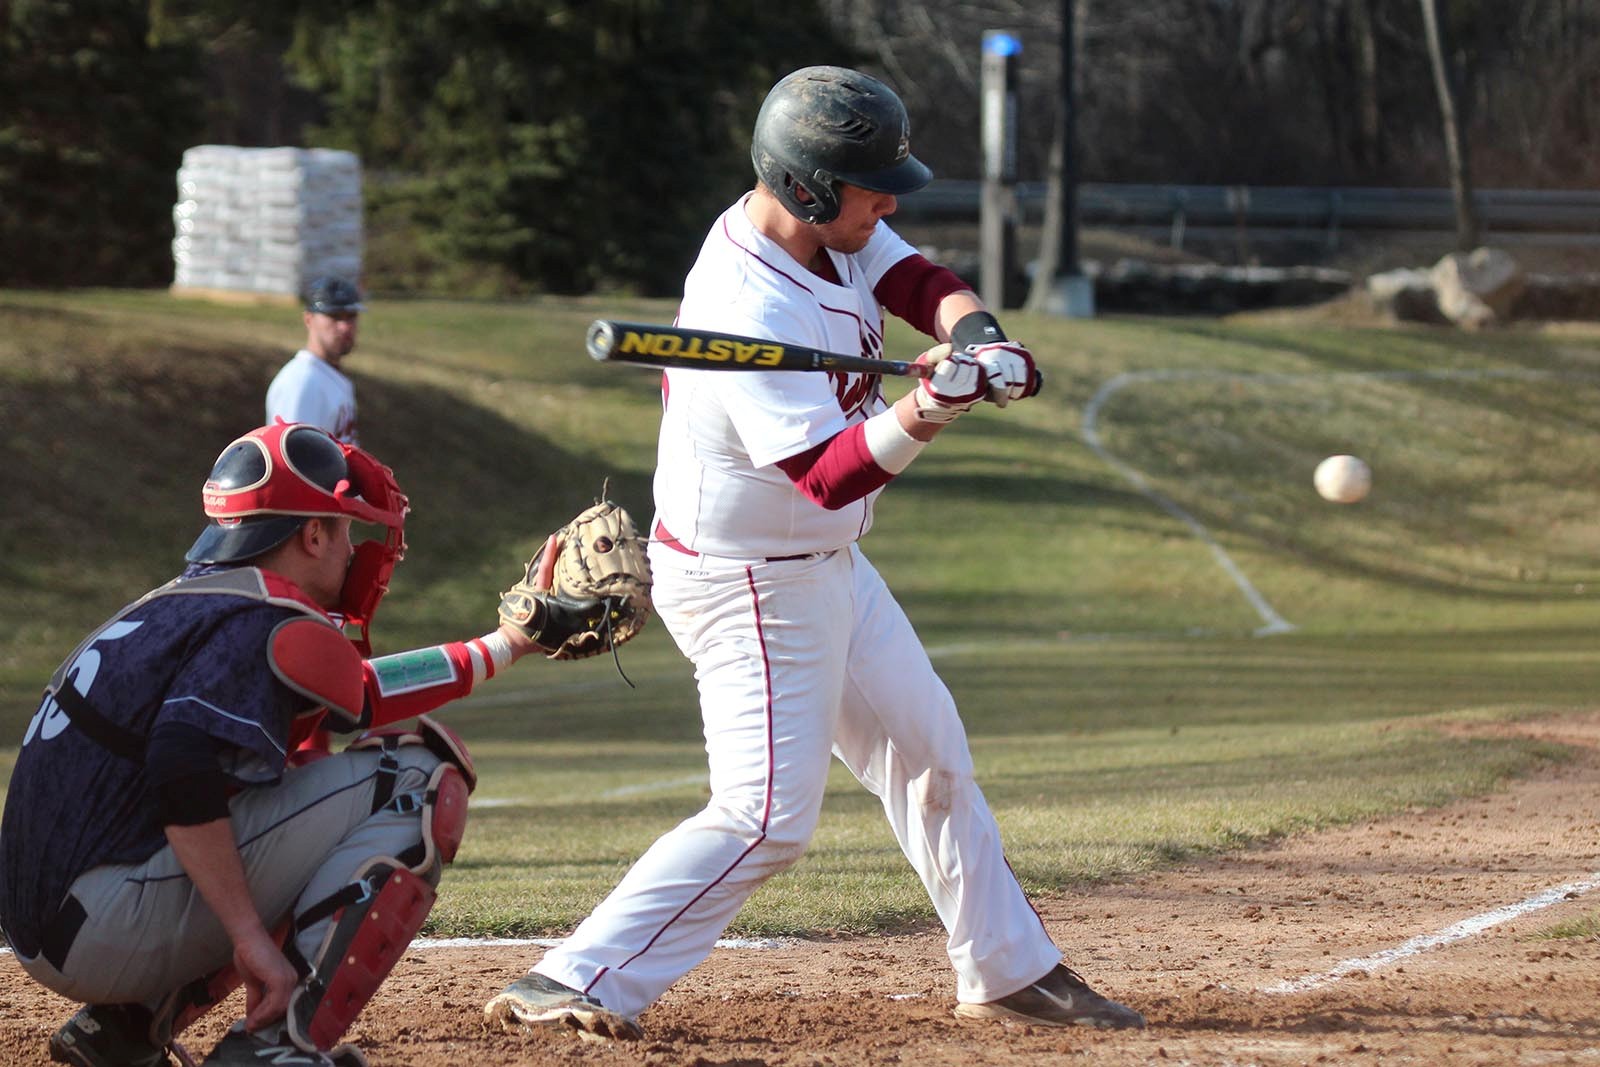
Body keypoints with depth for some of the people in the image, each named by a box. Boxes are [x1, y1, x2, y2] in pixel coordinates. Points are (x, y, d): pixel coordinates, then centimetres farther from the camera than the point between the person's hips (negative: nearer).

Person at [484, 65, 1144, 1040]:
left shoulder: (829, 225, -5)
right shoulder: (748, 310, -31)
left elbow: (924, 284, 2)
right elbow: (829, 475, -32)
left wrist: (977, 334, -20)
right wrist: (931, 408, -45)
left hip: (827, 570, 10)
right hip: (749, 588, -10)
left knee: (930, 753, 18)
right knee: (767, 816, -16)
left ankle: (1010, 969, 31)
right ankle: (576, 984, -15)